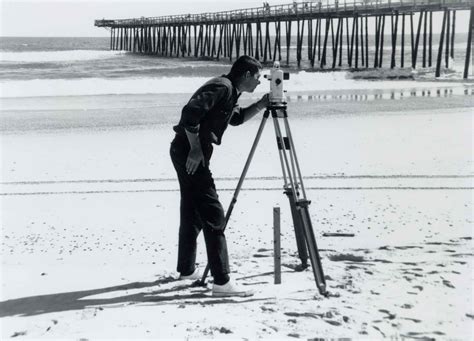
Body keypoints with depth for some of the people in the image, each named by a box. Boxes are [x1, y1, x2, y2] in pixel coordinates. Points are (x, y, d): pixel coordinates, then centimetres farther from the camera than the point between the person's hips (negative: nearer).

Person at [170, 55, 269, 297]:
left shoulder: (229, 92, 17)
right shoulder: (221, 87, -14)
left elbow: (238, 118, 30)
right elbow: (191, 113, -24)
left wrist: (261, 104, 16)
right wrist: (196, 149, -19)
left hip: (184, 151, 11)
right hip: (190, 152, -11)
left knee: (192, 211, 19)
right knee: (212, 213, -11)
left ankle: (187, 269, 32)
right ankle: (221, 281, -11)